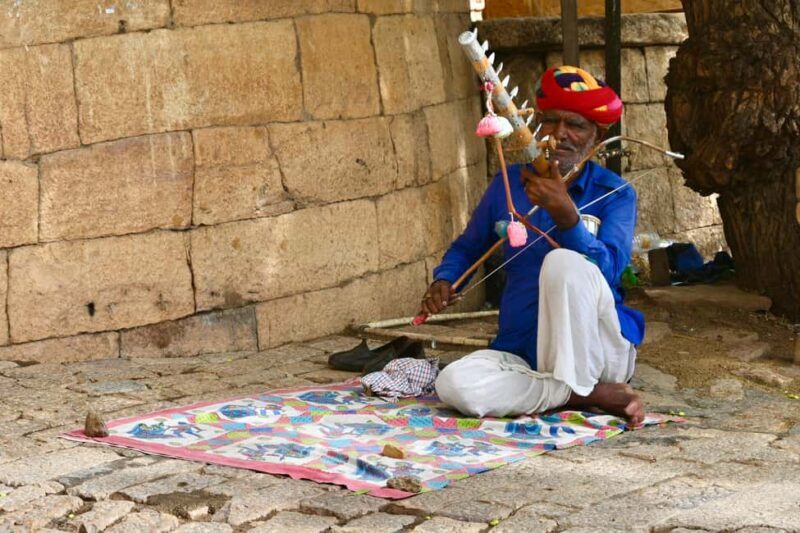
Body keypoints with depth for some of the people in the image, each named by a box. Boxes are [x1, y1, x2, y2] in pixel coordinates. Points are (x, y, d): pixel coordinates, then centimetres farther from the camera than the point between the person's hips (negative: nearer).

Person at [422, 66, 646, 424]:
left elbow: (607, 270, -21)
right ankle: (596, 396, -20)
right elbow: (467, 247, 21)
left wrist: (565, 214, -36)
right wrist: (443, 281, -1)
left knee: (563, 262, -32)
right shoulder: (508, 184, 7)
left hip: (595, 352, -4)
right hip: (522, 354, 4)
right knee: (454, 384, -28)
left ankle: (576, 389, -19)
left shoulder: (615, 194, -4)